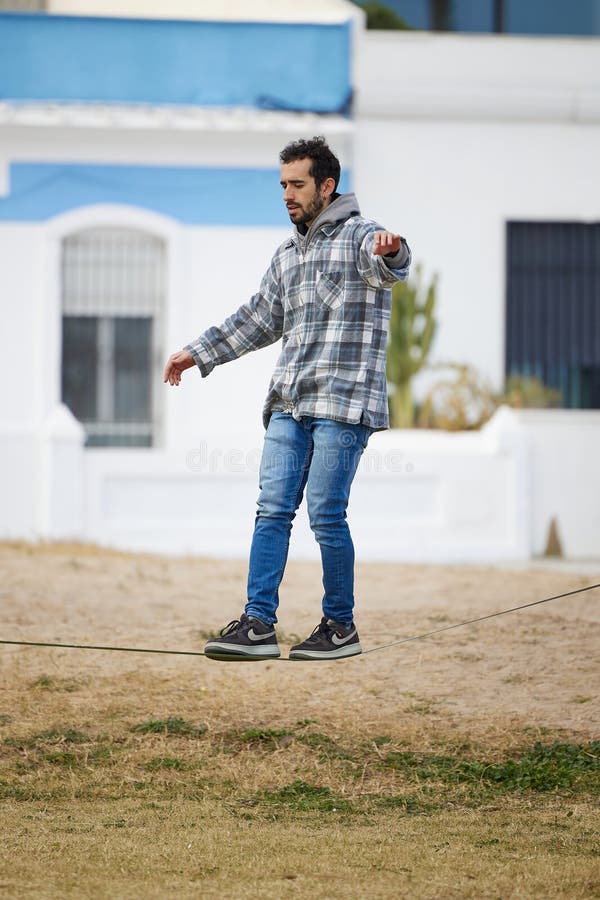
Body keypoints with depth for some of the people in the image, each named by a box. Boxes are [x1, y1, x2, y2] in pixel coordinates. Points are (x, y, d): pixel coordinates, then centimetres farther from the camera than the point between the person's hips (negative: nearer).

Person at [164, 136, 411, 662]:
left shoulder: (359, 236, -2)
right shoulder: (288, 255, 22)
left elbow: (387, 266, -25)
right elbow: (260, 319, 32)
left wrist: (390, 253, -50)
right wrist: (199, 353, 33)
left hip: (344, 401, -7)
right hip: (290, 401, 7)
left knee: (325, 513, -7)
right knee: (273, 509, -1)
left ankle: (342, 627, 4)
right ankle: (258, 624, -3)